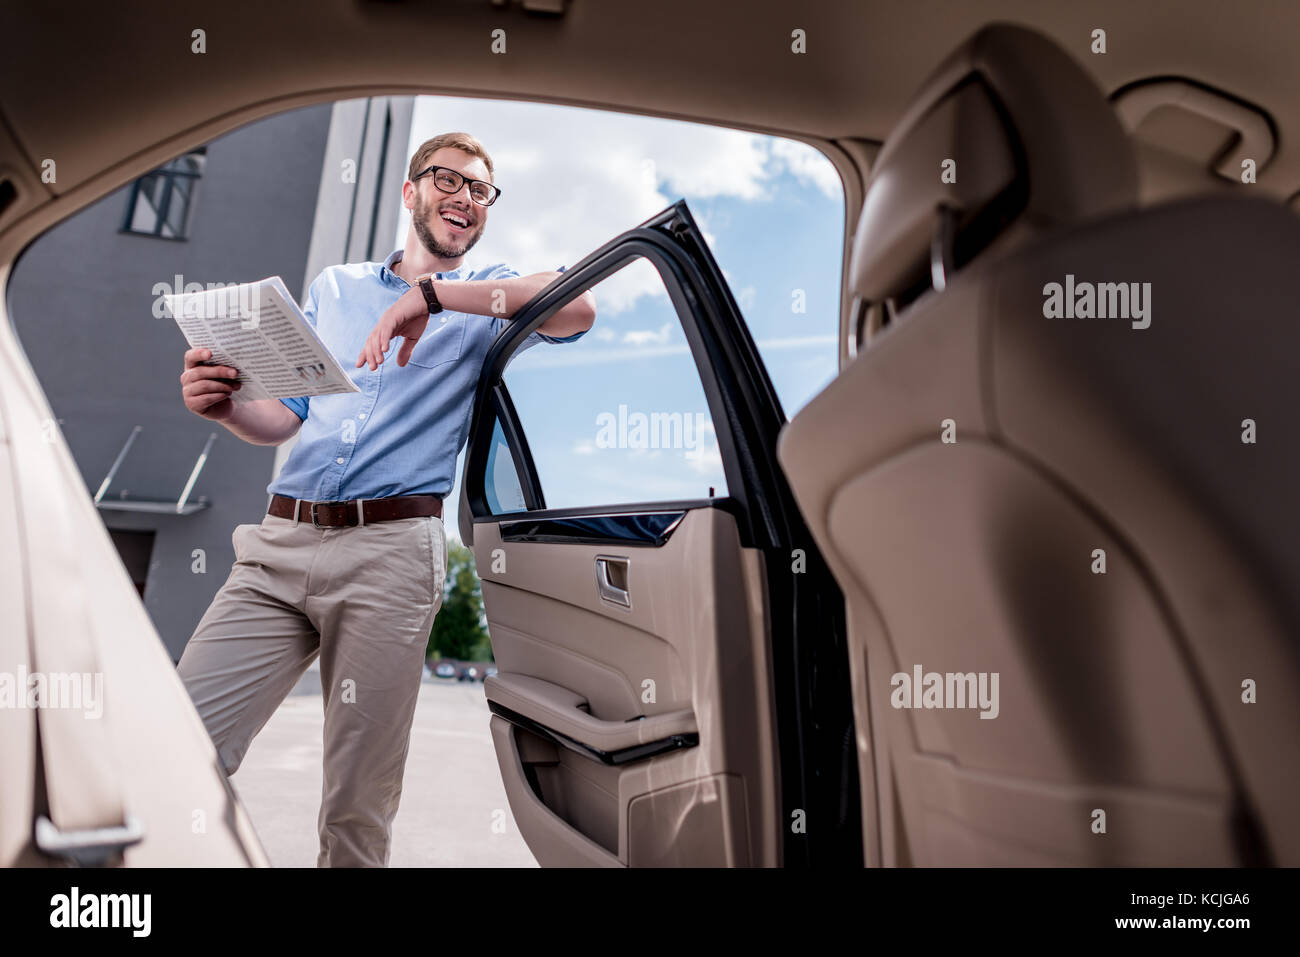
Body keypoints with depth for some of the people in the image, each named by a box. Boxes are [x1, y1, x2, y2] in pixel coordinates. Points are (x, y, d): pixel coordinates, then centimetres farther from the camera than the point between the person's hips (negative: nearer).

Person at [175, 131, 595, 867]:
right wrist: (226, 405, -2)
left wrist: (434, 294, -15)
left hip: (389, 556, -3)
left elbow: (577, 308, -11)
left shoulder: (490, 296, 12)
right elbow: (286, 416, 20)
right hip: (279, 542, 4)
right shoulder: (334, 287, 23)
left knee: (358, 808, 3)